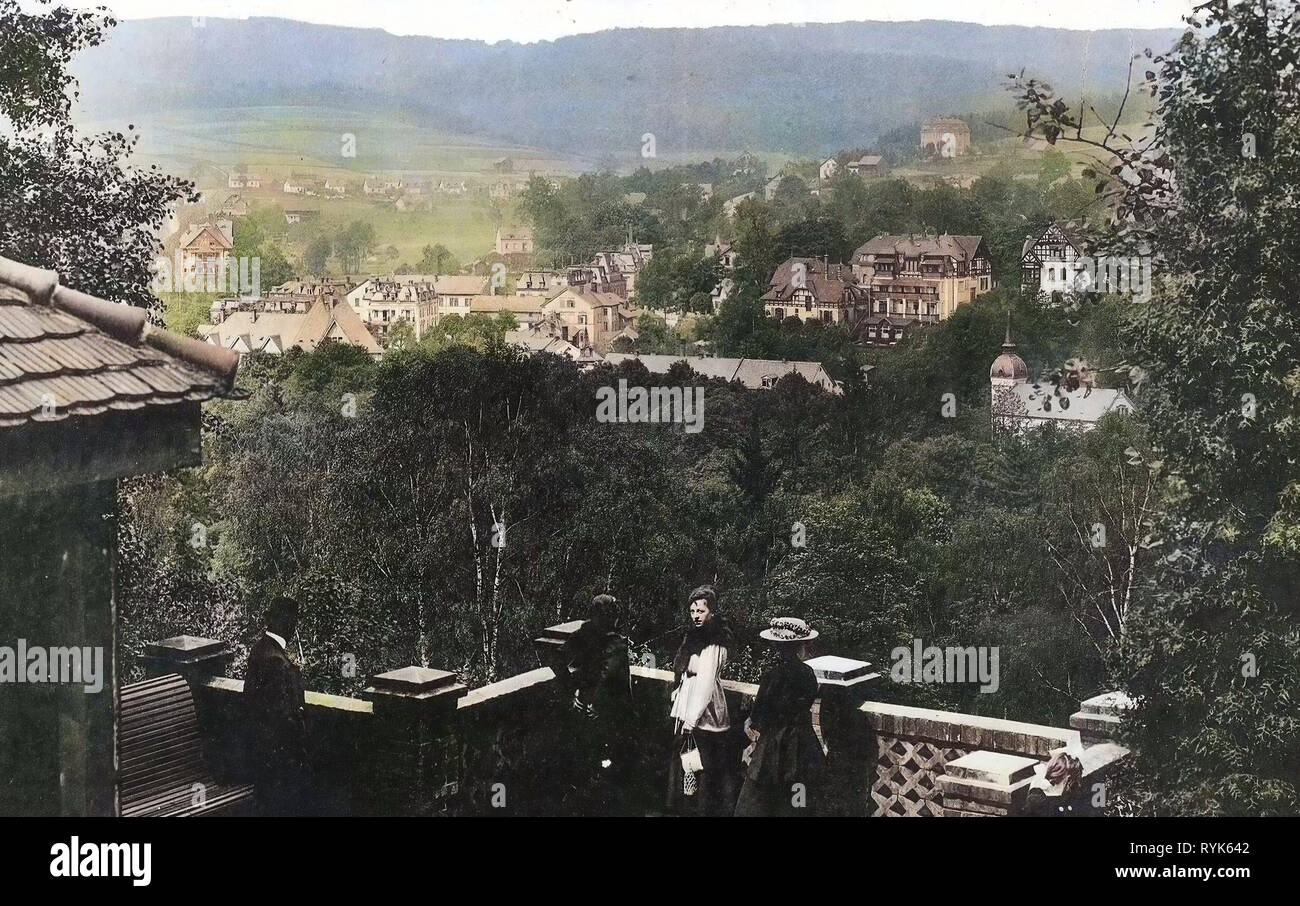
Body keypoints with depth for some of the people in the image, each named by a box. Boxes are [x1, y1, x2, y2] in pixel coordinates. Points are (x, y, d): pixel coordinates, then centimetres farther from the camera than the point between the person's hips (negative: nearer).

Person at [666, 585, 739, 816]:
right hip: (686, 712, 10)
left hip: (702, 716, -10)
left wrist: (692, 719, -25)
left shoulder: (713, 645, -17)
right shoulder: (694, 636, 12)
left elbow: (706, 683, -23)